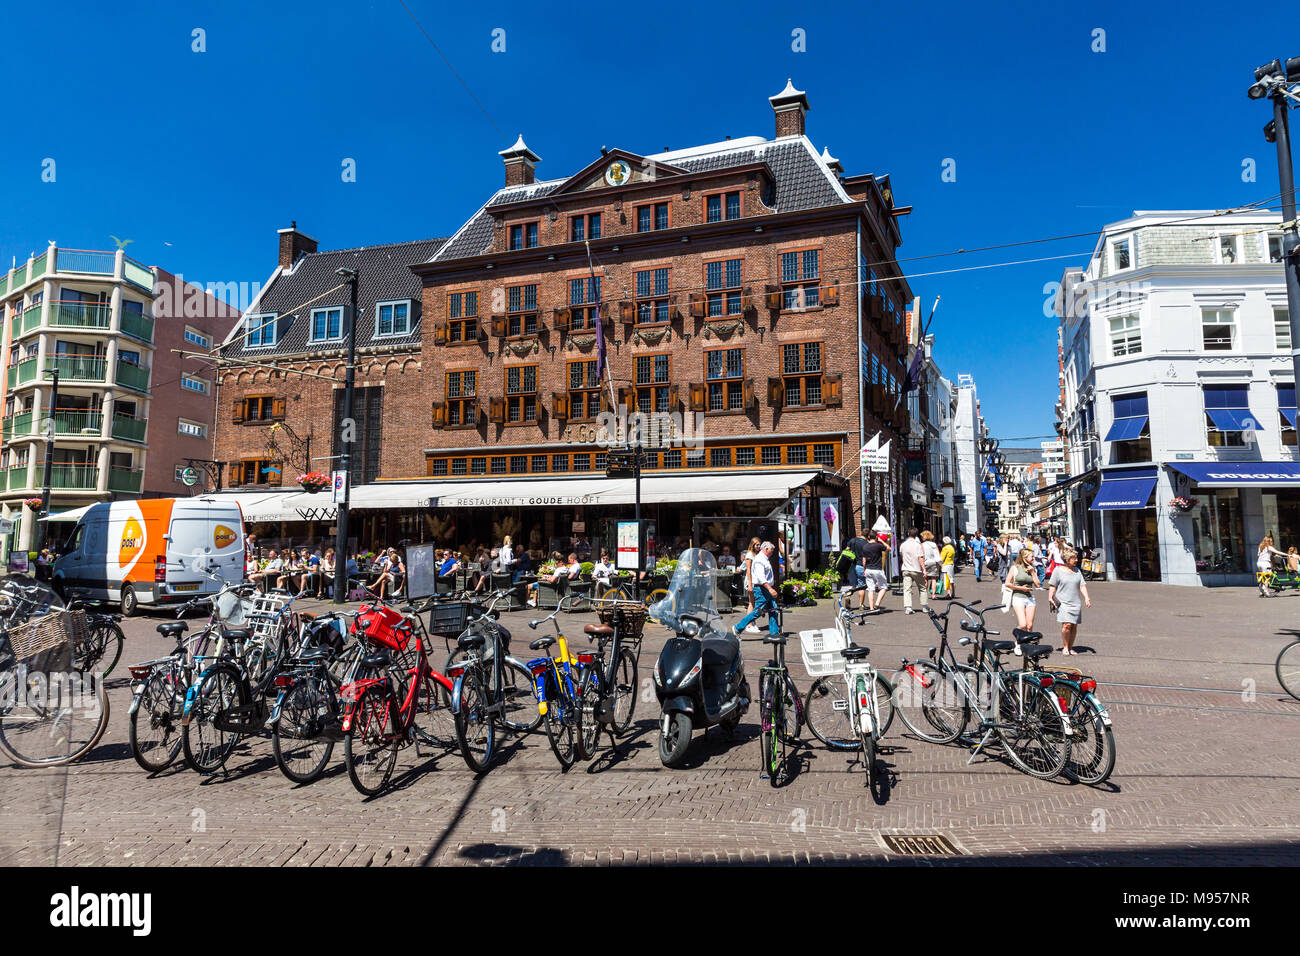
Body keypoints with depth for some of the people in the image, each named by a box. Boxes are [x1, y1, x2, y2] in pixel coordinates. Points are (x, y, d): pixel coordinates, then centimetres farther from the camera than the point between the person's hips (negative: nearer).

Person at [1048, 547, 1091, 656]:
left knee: (1074, 626, 3)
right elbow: (1052, 586, 2)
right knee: (1067, 625, -15)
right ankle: (1065, 647, 0)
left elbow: (1082, 585, 13)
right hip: (1063, 602, -5)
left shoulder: (1077, 570, 14)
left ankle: (1070, 648, 15)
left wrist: (1086, 597, 1)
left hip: (1076, 603, 5)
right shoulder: (1058, 570, 1)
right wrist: (1050, 598, -7)